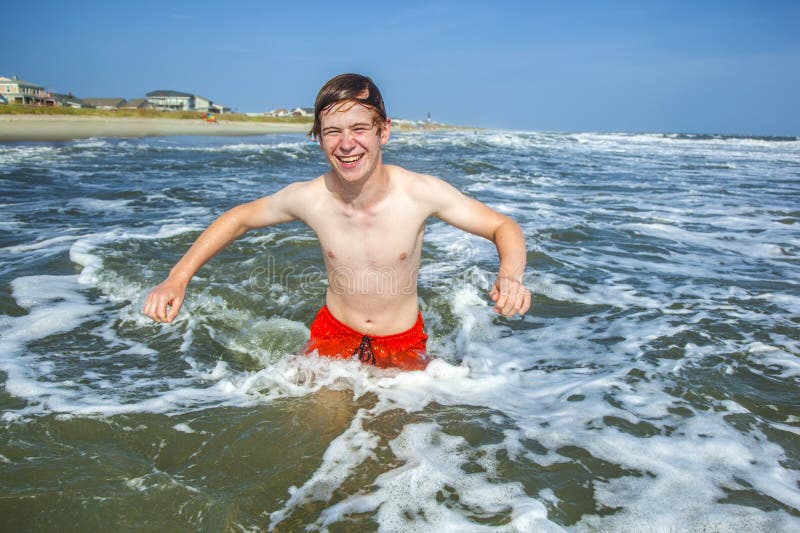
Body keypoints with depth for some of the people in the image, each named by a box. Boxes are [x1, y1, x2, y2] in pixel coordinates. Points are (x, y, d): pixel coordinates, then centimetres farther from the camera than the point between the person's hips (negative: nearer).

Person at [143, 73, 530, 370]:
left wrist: (510, 276, -36)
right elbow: (239, 218, 1)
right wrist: (178, 278, -7)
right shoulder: (308, 197, -18)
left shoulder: (420, 192, -24)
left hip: (403, 342, -1)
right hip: (333, 332, 1)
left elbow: (504, 227, -14)